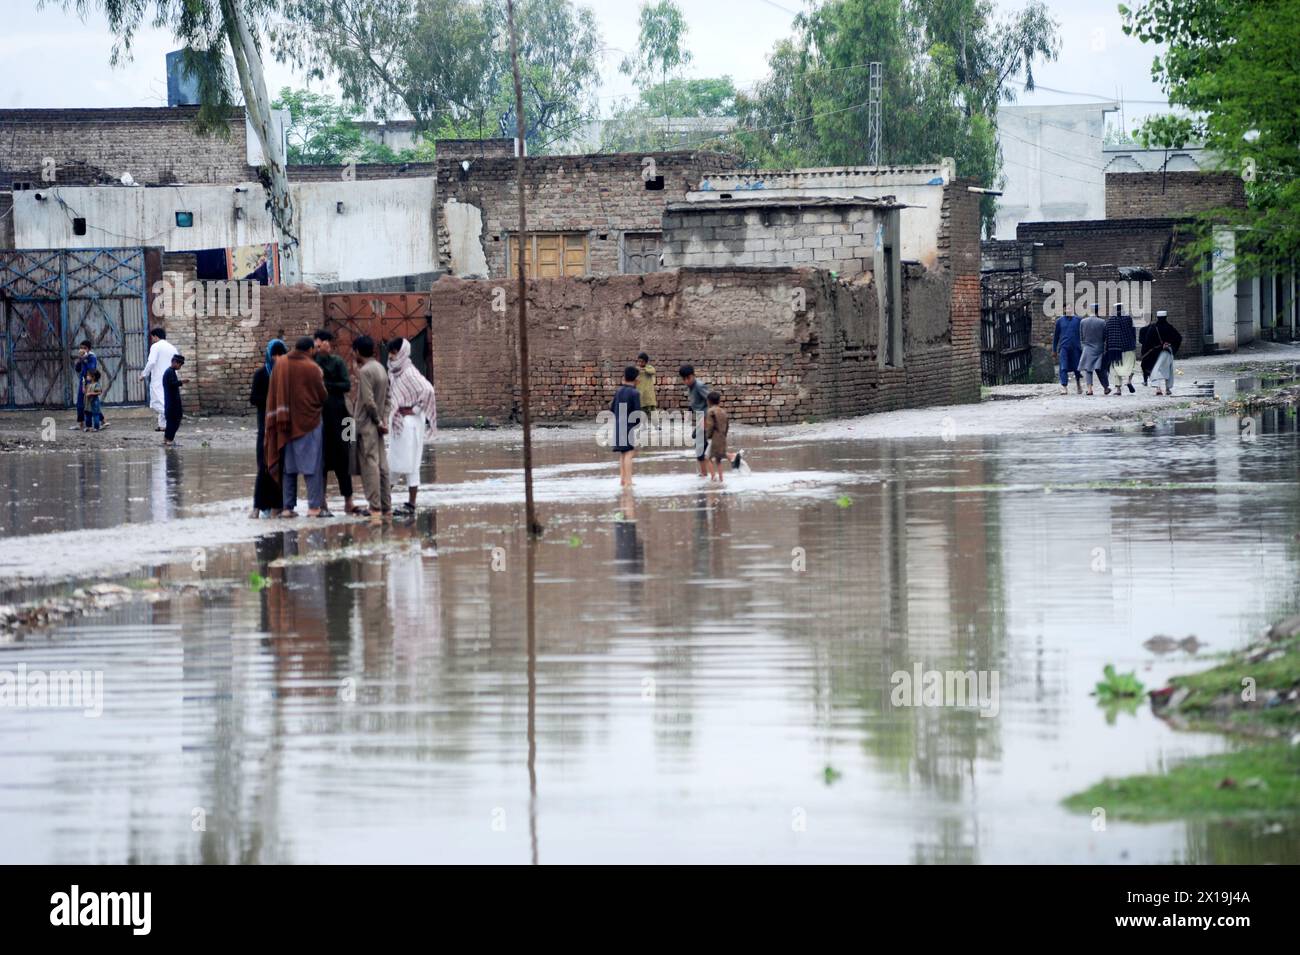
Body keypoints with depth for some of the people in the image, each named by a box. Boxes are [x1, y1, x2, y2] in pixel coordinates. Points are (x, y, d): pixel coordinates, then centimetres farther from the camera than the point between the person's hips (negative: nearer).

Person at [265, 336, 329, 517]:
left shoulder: (280, 364, 0)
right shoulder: (311, 368, -13)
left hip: (285, 423, 4)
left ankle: (287, 507, 9)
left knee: (288, 467, 10)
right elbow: (322, 395, -5)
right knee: (312, 465, 1)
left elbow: (273, 394, 6)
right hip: (308, 421, -4)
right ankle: (314, 506, -3)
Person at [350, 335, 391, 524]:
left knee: (369, 466, -8)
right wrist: (382, 418, 11)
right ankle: (386, 508, 12)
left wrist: (378, 420, -9)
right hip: (377, 425, 8)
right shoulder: (380, 369, 12)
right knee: (381, 466, 10)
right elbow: (386, 398, 15)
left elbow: (368, 401, -20)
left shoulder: (365, 371, -15)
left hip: (366, 424, -8)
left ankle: (375, 509, -12)